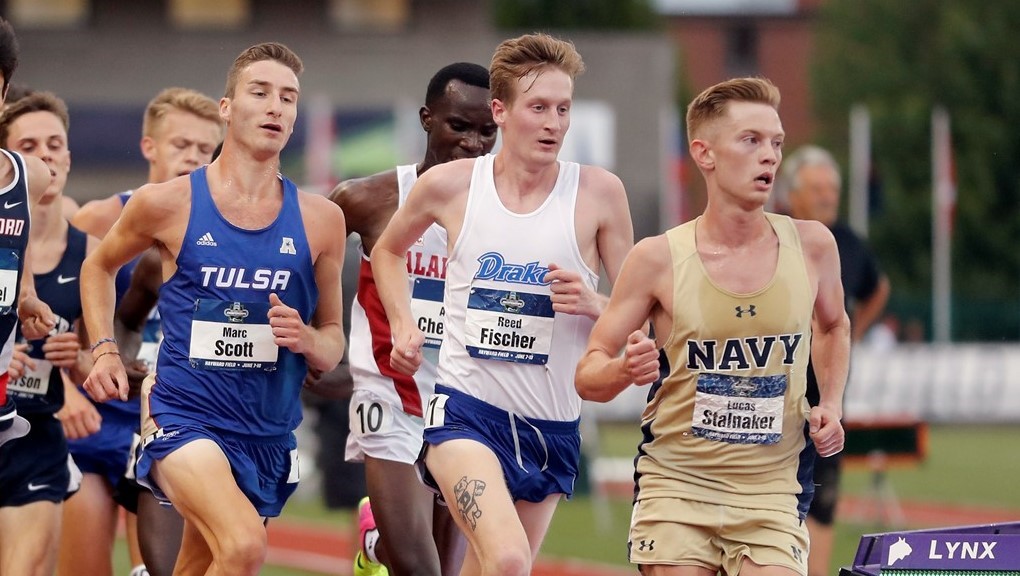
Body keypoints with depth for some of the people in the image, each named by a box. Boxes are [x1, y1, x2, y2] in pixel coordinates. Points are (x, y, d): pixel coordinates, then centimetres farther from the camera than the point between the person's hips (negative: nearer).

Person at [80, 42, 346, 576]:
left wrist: (307, 340, -11)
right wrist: (104, 350, 4)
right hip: (188, 419, -4)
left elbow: (332, 343, 12)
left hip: (270, 435, 4)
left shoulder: (319, 219, 2)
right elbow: (99, 266, 16)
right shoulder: (167, 202, -4)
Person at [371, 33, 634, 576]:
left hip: (552, 426, 3)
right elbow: (387, 251, 20)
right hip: (466, 408, -3)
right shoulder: (448, 185, -1)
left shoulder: (598, 193, -2)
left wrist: (593, 304, -17)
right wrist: (403, 325, 6)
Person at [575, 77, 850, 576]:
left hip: (771, 490, 1)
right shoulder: (659, 259, -6)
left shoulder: (811, 245, 1)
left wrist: (831, 405, 8)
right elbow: (588, 376, 0)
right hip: (676, 483, -1)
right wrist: (623, 371, -22)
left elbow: (833, 326, 23)